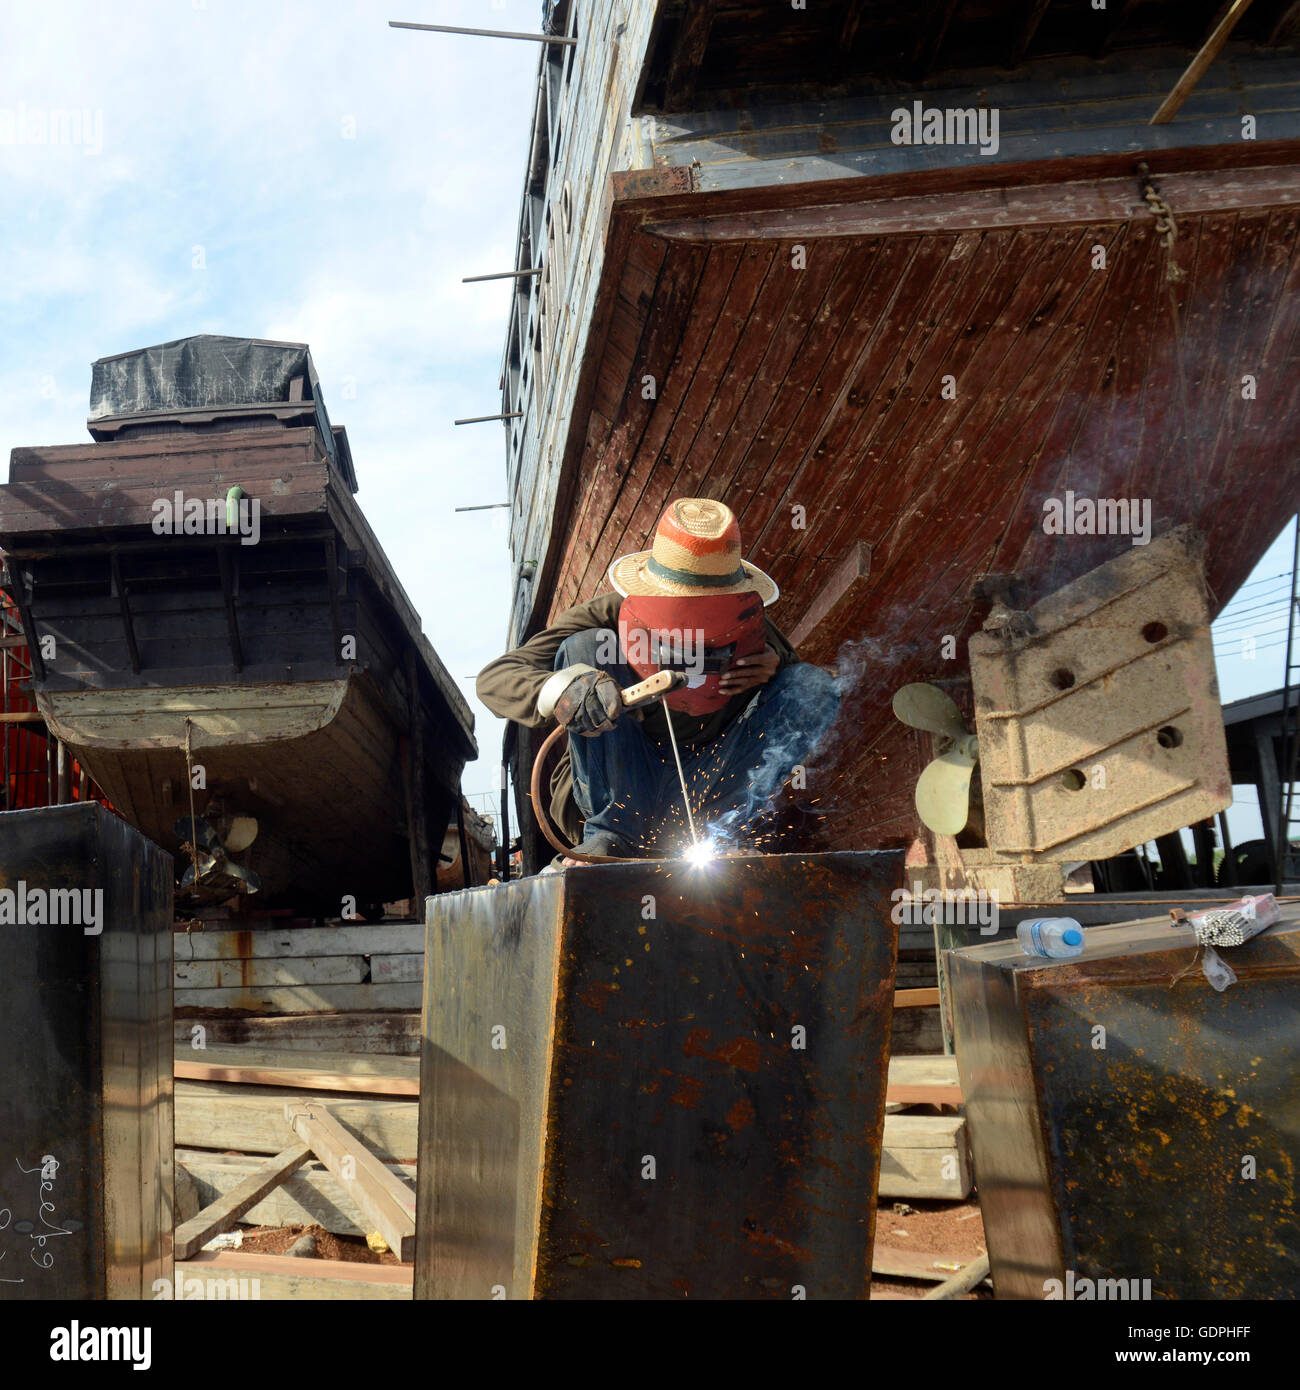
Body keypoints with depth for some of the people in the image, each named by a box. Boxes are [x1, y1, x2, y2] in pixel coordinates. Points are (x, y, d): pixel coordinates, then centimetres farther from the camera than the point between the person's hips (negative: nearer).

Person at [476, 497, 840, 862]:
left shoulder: (749, 626, -5)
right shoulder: (606, 618, -11)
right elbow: (493, 678, -18)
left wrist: (778, 670, -17)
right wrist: (559, 690, -42)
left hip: (706, 788, 1)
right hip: (618, 793, -1)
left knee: (817, 685, -13)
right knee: (583, 647, -21)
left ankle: (713, 832, -21)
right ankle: (611, 835, -20)